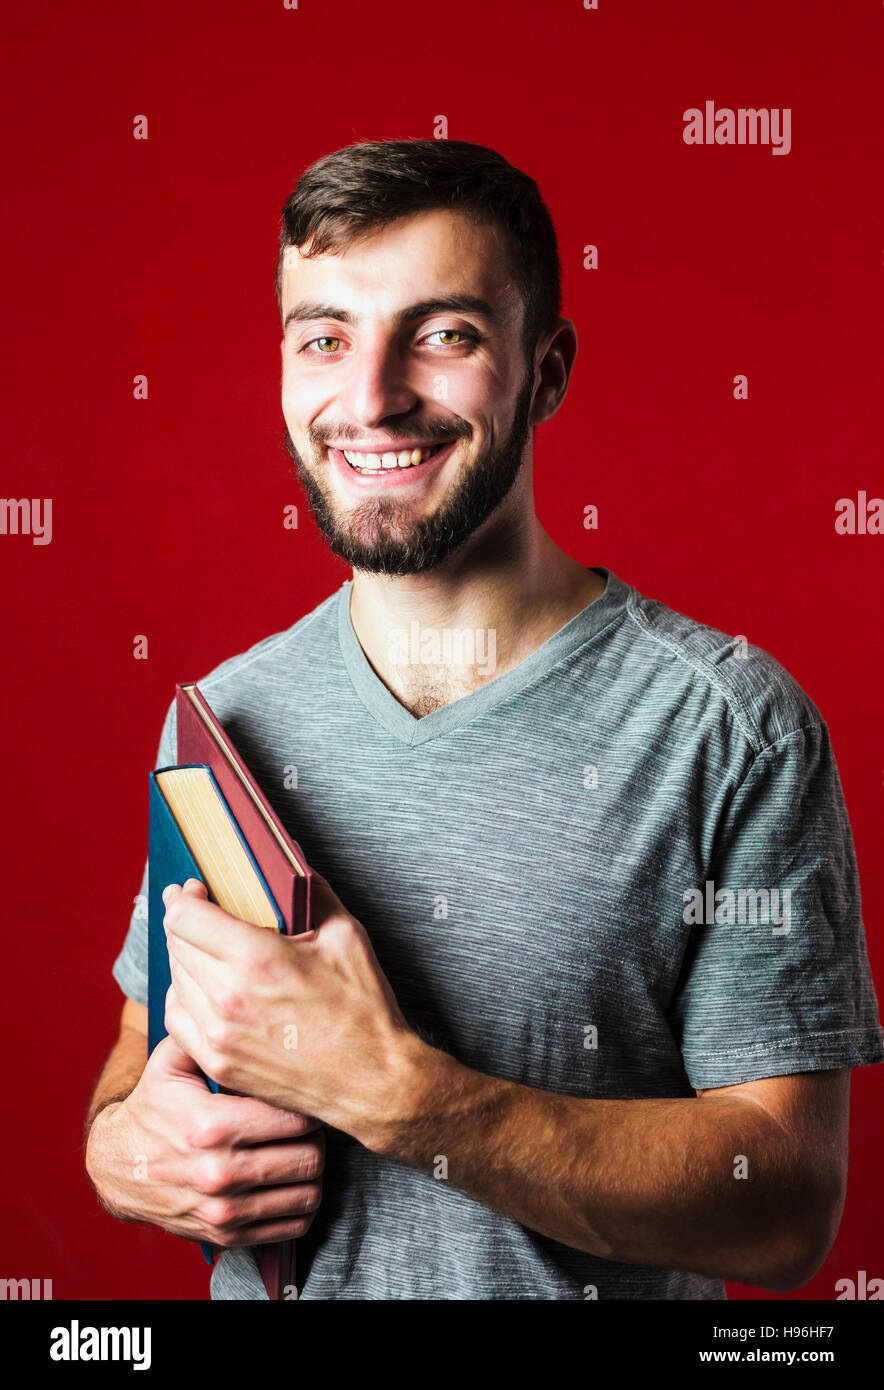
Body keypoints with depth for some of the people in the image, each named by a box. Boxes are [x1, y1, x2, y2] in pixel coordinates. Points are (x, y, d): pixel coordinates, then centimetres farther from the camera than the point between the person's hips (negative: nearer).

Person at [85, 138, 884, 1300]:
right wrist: (123, 1148, -14)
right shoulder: (222, 716, -3)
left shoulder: (731, 727, -16)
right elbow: (145, 1054, 7)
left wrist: (387, 1086, -25)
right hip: (264, 1270, 4)